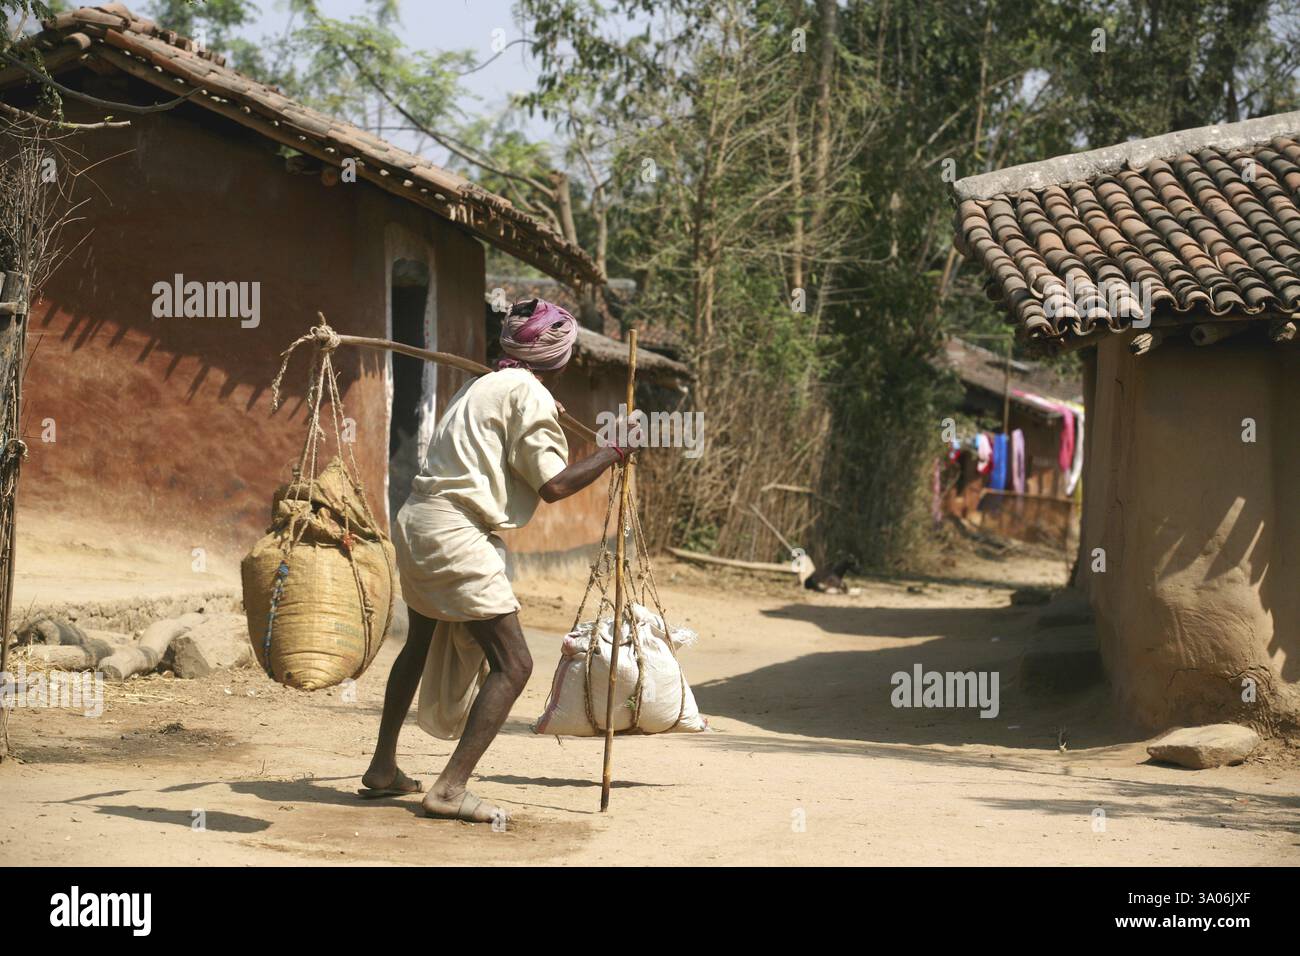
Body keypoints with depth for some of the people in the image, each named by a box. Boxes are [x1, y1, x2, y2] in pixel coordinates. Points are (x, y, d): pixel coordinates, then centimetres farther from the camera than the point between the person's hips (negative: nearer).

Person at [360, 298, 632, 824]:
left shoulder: (483, 386, 19)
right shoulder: (529, 393, -8)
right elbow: (552, 485, -14)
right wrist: (612, 452, -3)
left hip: (417, 520, 10)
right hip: (455, 531, -10)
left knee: (422, 643, 28)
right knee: (513, 663, -9)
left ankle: (382, 769, 37)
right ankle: (450, 788, -16)